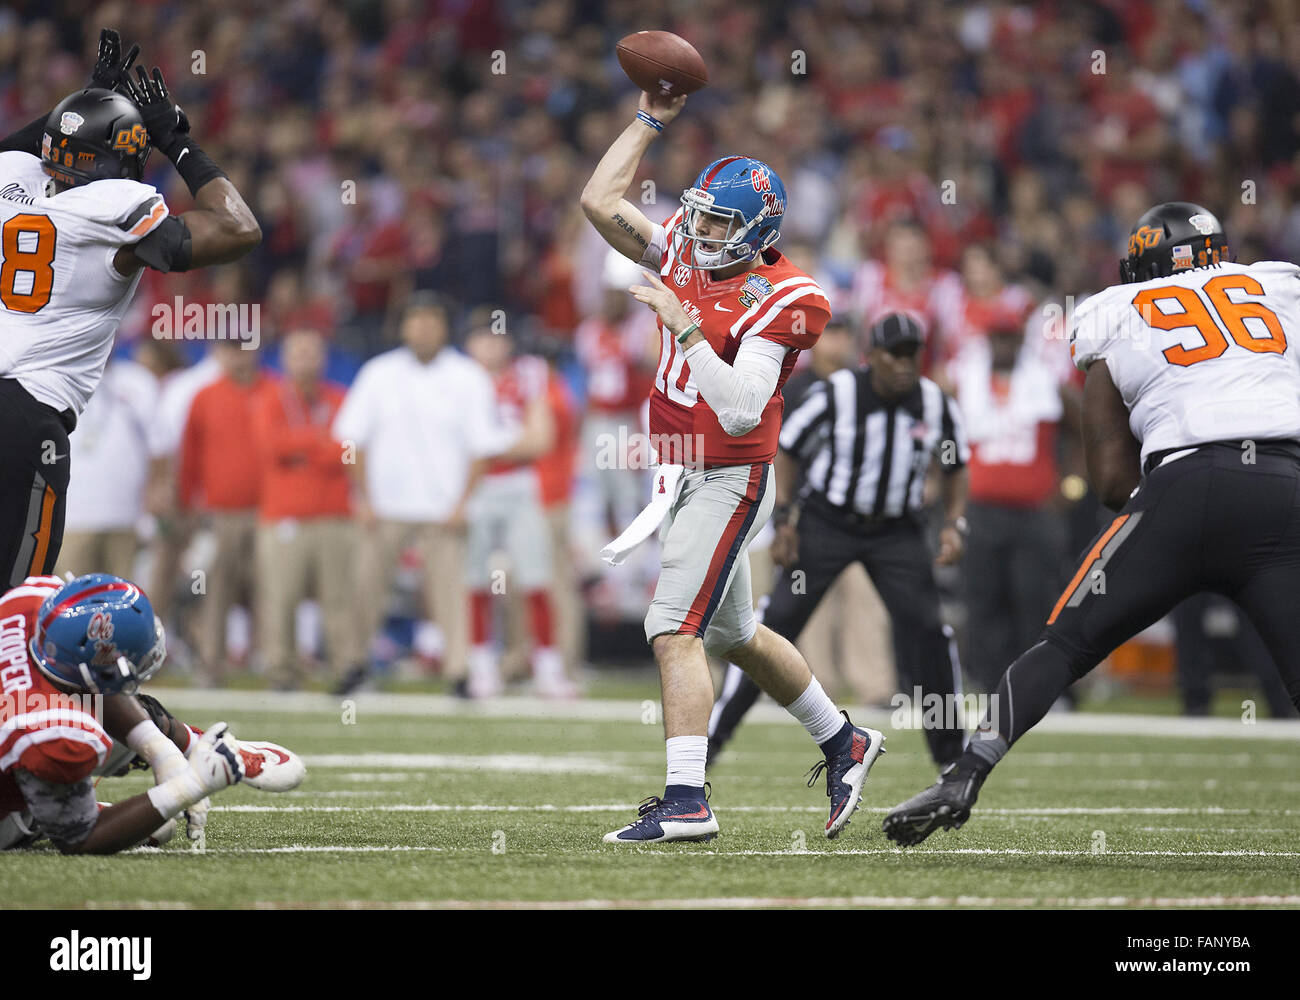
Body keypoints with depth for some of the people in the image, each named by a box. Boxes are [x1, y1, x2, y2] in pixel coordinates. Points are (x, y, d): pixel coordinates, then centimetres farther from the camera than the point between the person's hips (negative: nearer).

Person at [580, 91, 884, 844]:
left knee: (675, 631, -18)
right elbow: (600, 200, 8)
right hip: (683, 476, 9)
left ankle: (687, 800, -21)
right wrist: (653, 120, 7)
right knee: (734, 634, 21)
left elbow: (741, 410, -28)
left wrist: (687, 330, -30)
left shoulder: (774, 301, -19)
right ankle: (843, 743, 37)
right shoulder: (685, 258, 3)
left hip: (728, 481, -9)